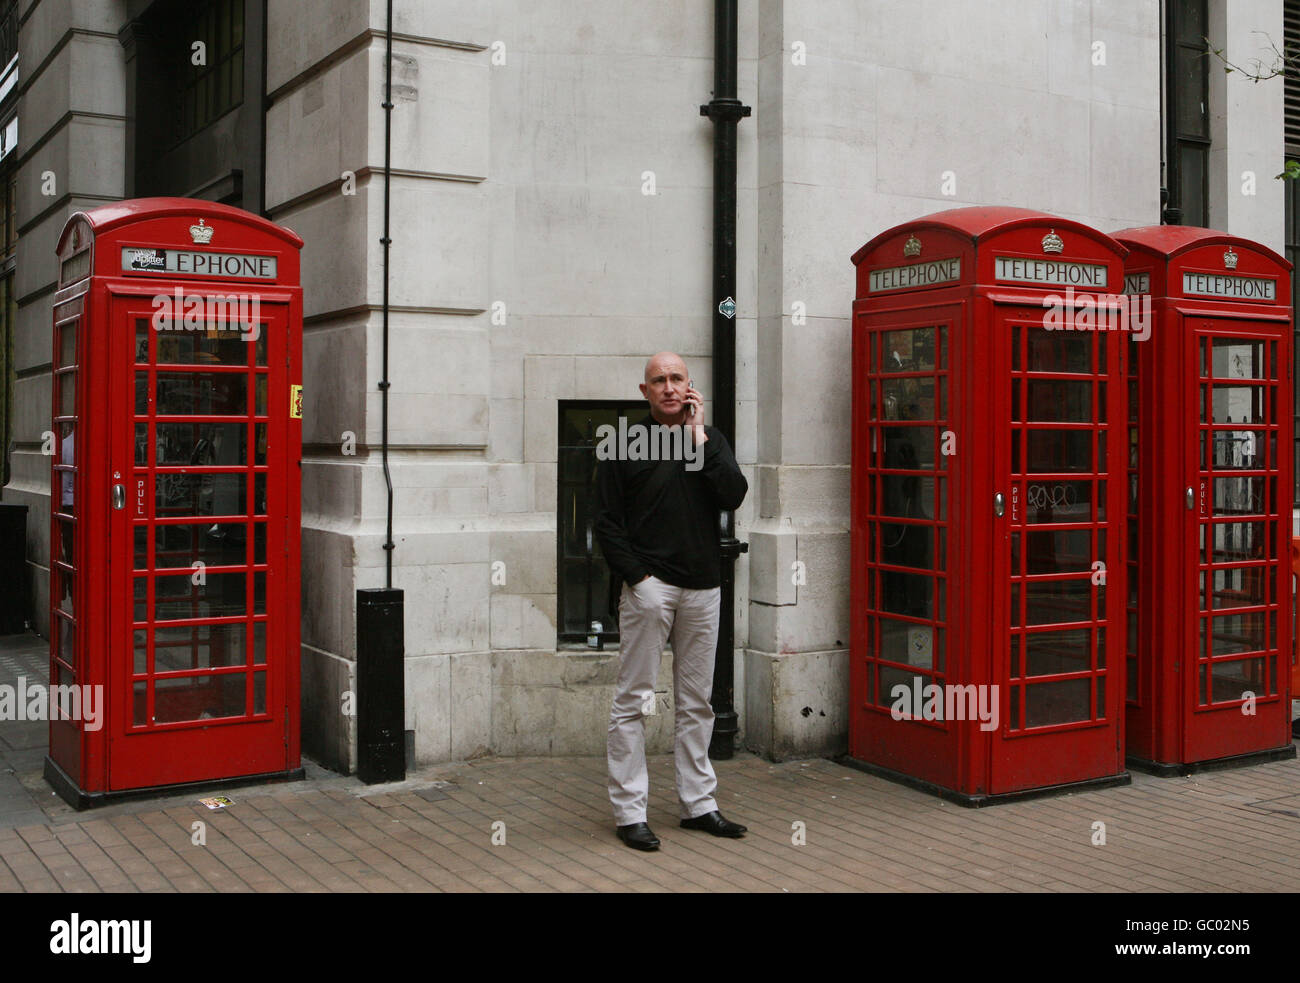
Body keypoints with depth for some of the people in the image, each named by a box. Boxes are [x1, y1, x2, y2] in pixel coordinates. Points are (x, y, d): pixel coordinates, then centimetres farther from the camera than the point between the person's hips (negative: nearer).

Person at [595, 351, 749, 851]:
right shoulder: (625, 444, 0)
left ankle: (698, 803, 21)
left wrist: (698, 438, -8)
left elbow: (735, 495, -6)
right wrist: (635, 575, -11)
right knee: (634, 699, -2)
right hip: (649, 584, -4)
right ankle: (629, 811, 5)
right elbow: (607, 522, -2)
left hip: (703, 586, 4)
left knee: (696, 702, 11)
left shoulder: (711, 439, 11)